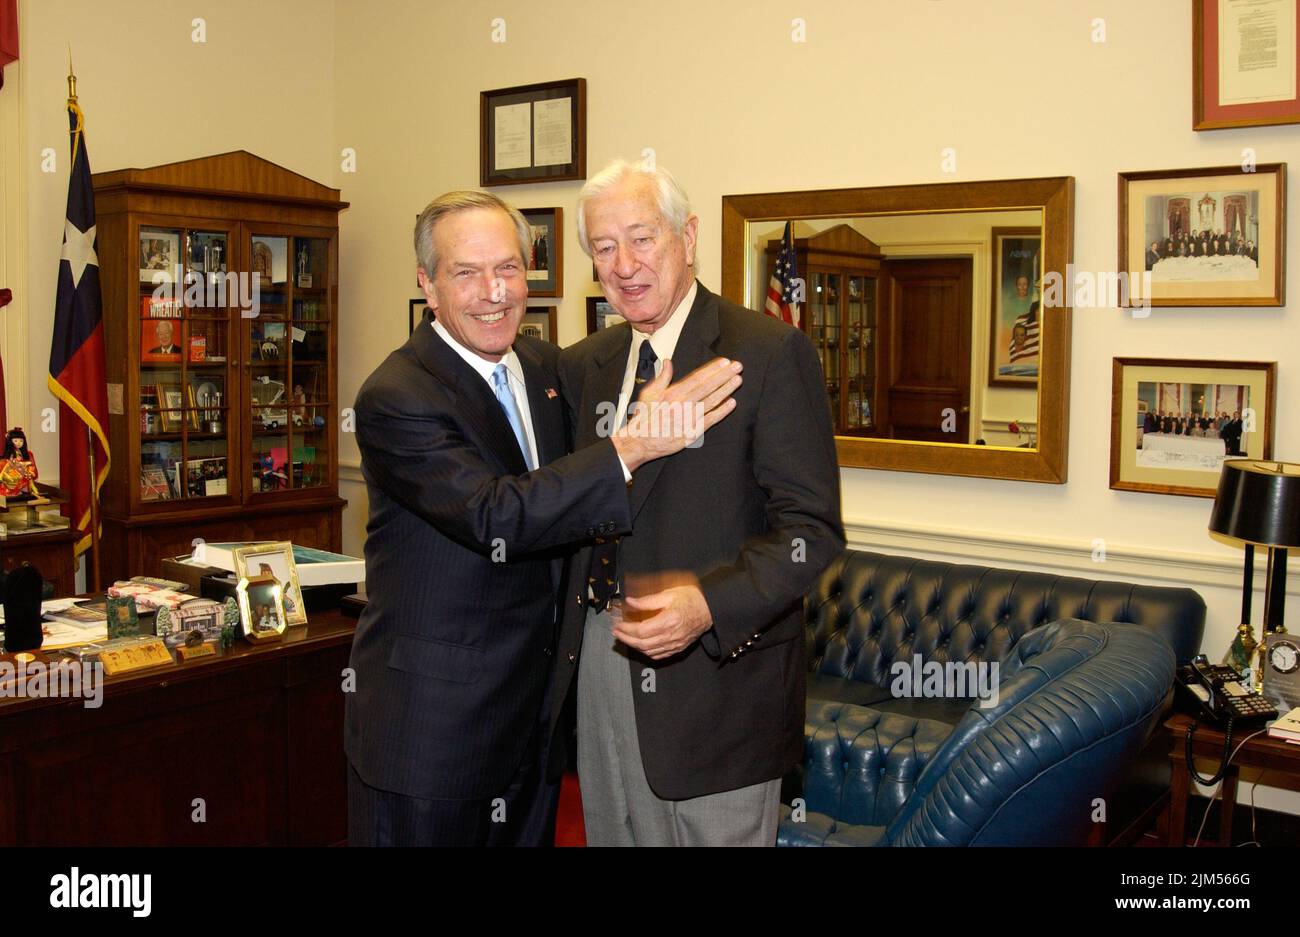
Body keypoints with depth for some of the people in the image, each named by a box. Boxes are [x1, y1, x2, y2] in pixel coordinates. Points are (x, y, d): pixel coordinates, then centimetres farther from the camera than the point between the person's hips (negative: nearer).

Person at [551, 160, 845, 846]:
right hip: (599, 662, 6)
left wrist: (708, 605, -29)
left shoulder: (771, 352, -11)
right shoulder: (585, 364, 10)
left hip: (716, 678, -6)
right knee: (613, 834, 18)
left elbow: (812, 528, -16)